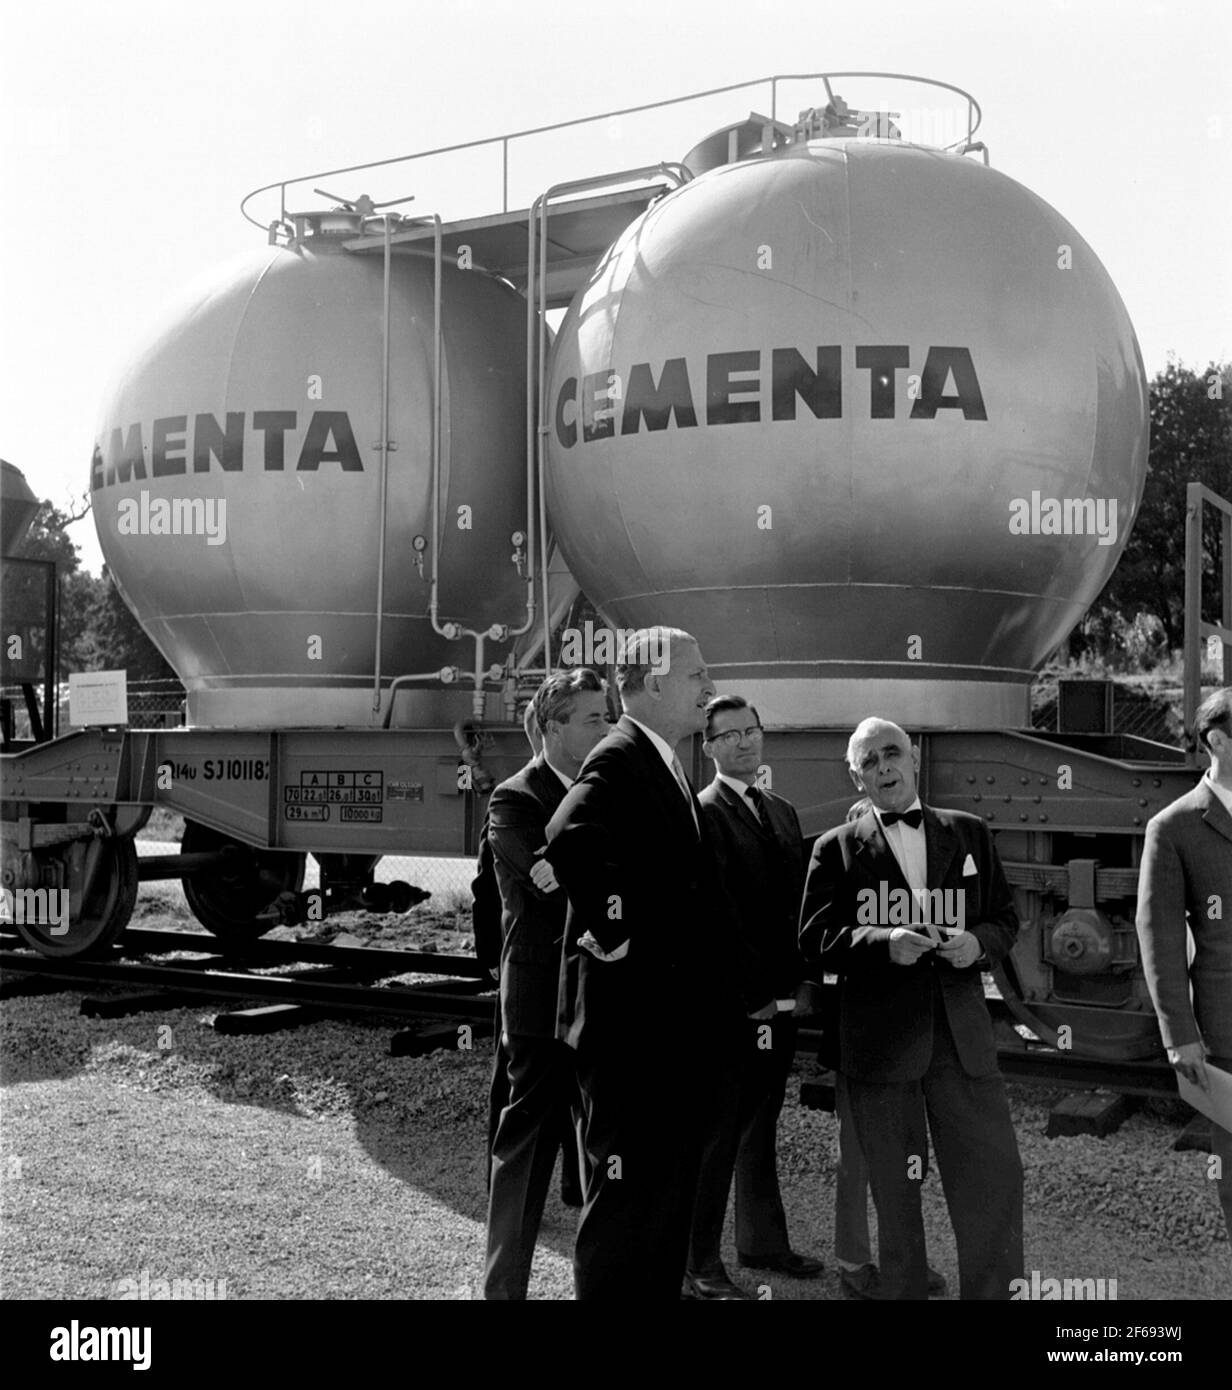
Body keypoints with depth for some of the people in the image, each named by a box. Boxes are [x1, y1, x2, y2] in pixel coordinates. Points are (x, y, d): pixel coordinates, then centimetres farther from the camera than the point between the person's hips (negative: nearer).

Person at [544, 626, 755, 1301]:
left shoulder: (665, 767, 18)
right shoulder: (621, 757, -13)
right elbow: (572, 841, -33)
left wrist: (735, 988, 16)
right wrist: (620, 939, -24)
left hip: (675, 1026, 10)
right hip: (633, 1020, -10)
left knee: (667, 1193, 17)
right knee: (626, 1192, -2)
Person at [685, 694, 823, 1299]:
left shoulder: (782, 812, 15)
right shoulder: (702, 813, -11)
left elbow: (798, 900, 16)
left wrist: (804, 978, 5)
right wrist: (750, 989, -17)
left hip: (781, 998, 8)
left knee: (759, 1127, 19)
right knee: (718, 1135, -1)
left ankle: (762, 1241, 31)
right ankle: (698, 1266, 8)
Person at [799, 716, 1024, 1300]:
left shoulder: (969, 832, 12)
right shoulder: (837, 848, 4)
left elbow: (1006, 918, 14)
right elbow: (814, 940, -2)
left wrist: (979, 942, -8)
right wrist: (882, 941, -18)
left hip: (962, 1031, 2)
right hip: (880, 1040, -2)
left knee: (996, 1177, -1)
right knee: (895, 1191, 8)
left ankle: (990, 1293, 15)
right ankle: (901, 1291, 24)